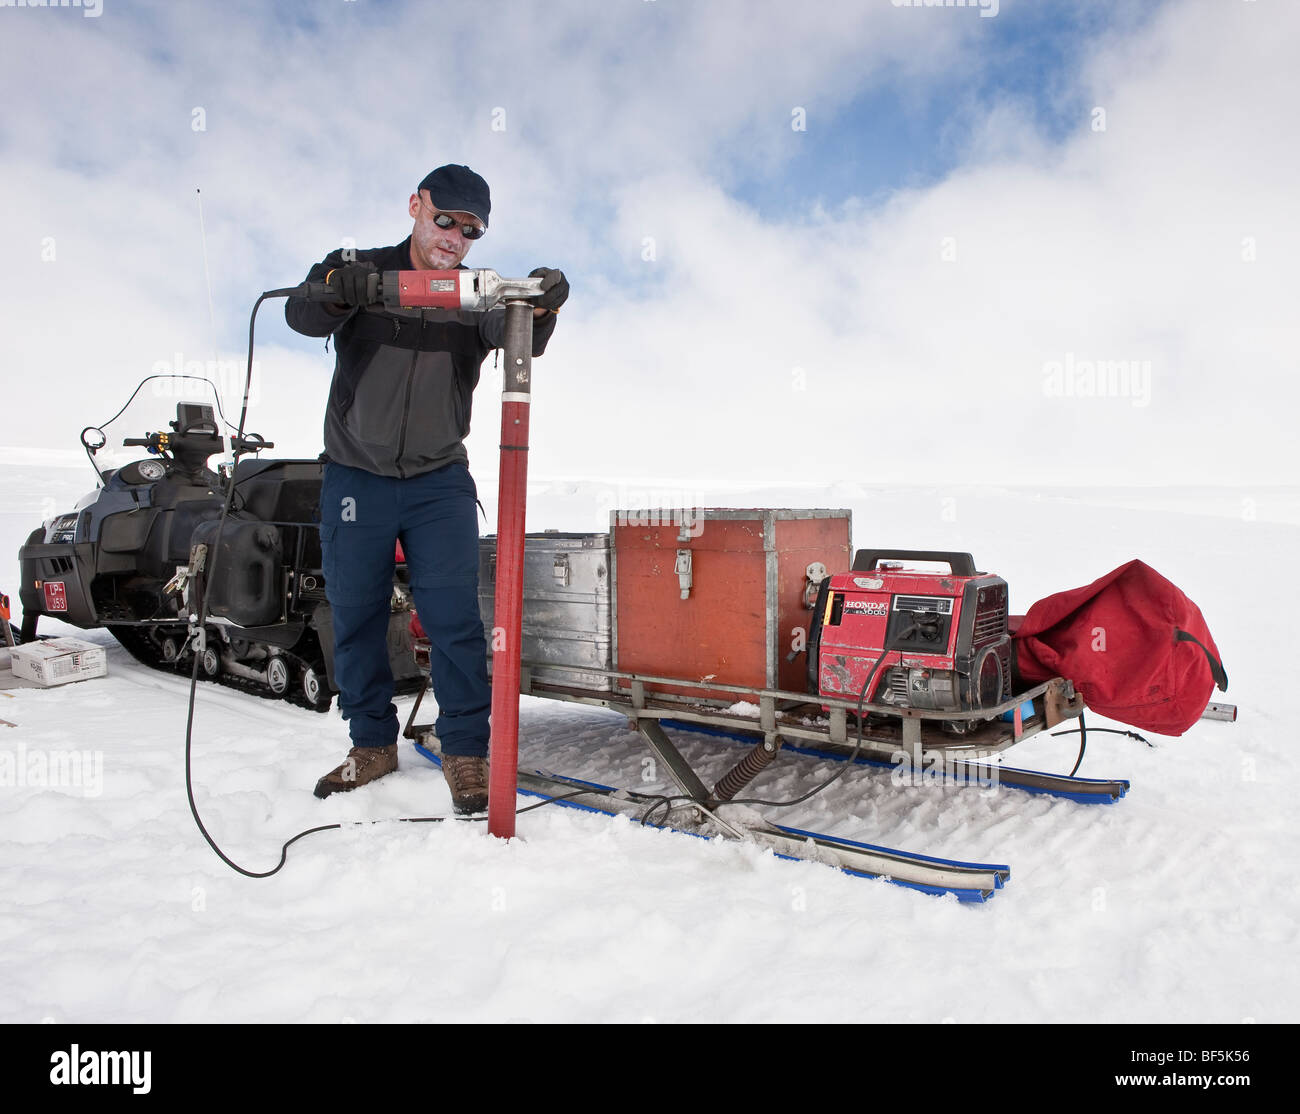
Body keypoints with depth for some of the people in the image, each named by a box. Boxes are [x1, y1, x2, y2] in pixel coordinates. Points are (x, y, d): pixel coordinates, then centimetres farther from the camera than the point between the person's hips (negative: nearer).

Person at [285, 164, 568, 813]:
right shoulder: (357, 270, 0)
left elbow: (518, 340, -19)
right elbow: (302, 314, -18)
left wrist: (540, 307, -42)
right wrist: (338, 289, -41)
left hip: (440, 481, 0)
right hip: (355, 475, 1)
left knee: (453, 616, -5)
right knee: (355, 615, 8)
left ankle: (465, 751, 7)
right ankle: (373, 744, 24)